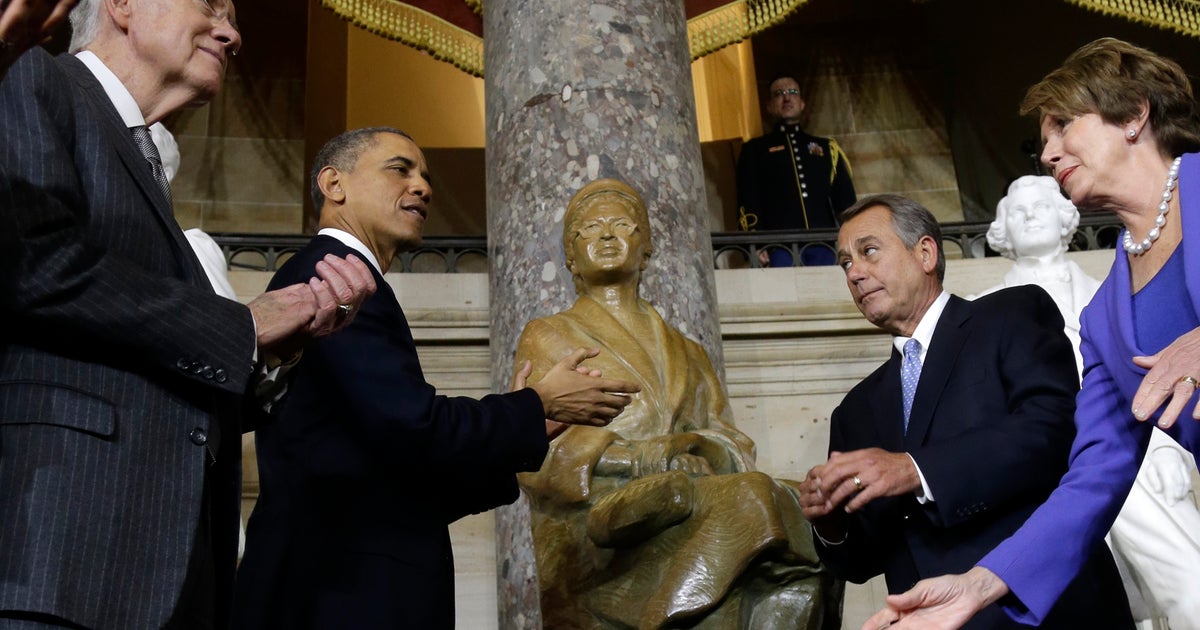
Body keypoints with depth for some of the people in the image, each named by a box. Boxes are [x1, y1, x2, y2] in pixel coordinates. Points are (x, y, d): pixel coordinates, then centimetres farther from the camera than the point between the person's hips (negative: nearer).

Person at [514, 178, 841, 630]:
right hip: (597, 527, -4)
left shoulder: (687, 354, 29)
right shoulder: (547, 337, 17)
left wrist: (704, 451, -10)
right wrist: (641, 457, -12)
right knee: (750, 498, -31)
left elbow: (731, 444, 15)